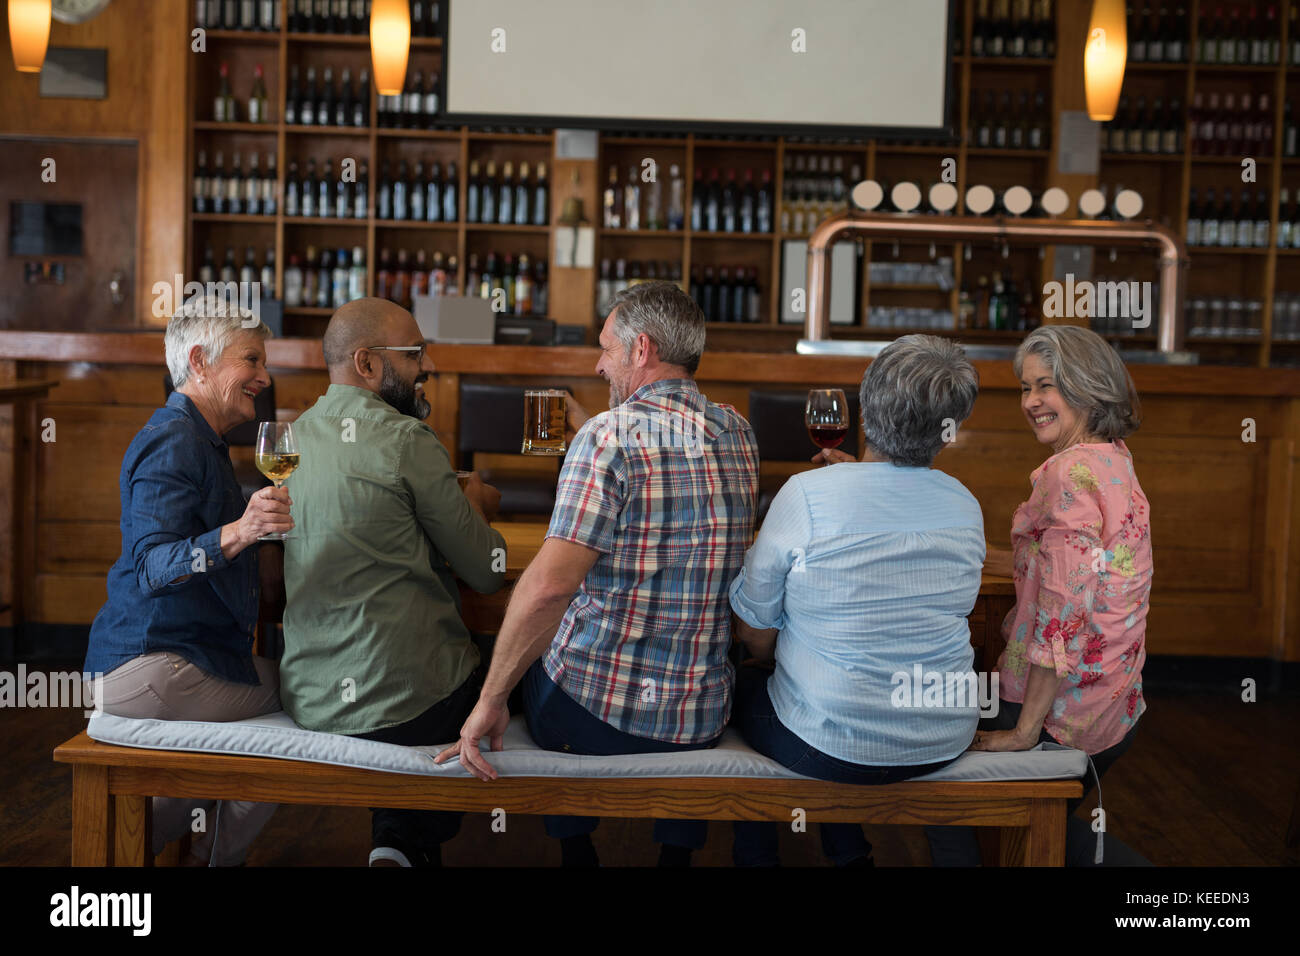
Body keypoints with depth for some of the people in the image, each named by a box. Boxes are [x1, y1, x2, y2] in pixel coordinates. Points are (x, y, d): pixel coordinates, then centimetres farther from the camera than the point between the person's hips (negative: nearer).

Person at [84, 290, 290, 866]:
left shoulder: (199, 440, 17)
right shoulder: (173, 444, -16)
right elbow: (150, 566, -28)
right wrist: (236, 534, -43)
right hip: (148, 666, -11)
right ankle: (215, 855, 7)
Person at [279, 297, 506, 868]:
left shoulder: (293, 437, 8)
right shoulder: (406, 440, -14)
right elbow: (488, 574, -8)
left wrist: (459, 507, 17)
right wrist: (477, 508, 12)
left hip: (308, 700, 7)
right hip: (409, 702, -7)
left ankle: (395, 842, 21)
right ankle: (411, 846, 14)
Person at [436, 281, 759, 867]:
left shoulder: (611, 435, -18)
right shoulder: (738, 434, 2)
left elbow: (549, 585, -27)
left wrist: (490, 700, -20)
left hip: (590, 711, -4)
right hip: (703, 720, 5)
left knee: (534, 664, 31)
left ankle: (575, 848, 37)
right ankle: (678, 852, 40)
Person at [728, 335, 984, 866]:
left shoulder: (806, 494, -20)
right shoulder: (967, 507, -5)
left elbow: (755, 632, -11)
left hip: (833, 749, -4)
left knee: (745, 683, 27)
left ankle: (755, 858, 37)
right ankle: (849, 852, 40)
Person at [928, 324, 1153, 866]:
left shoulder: (1071, 472, -21)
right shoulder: (1114, 462, 7)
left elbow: (1062, 610, -25)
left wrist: (1025, 730, -19)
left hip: (1061, 713, -9)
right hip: (1114, 710, 9)